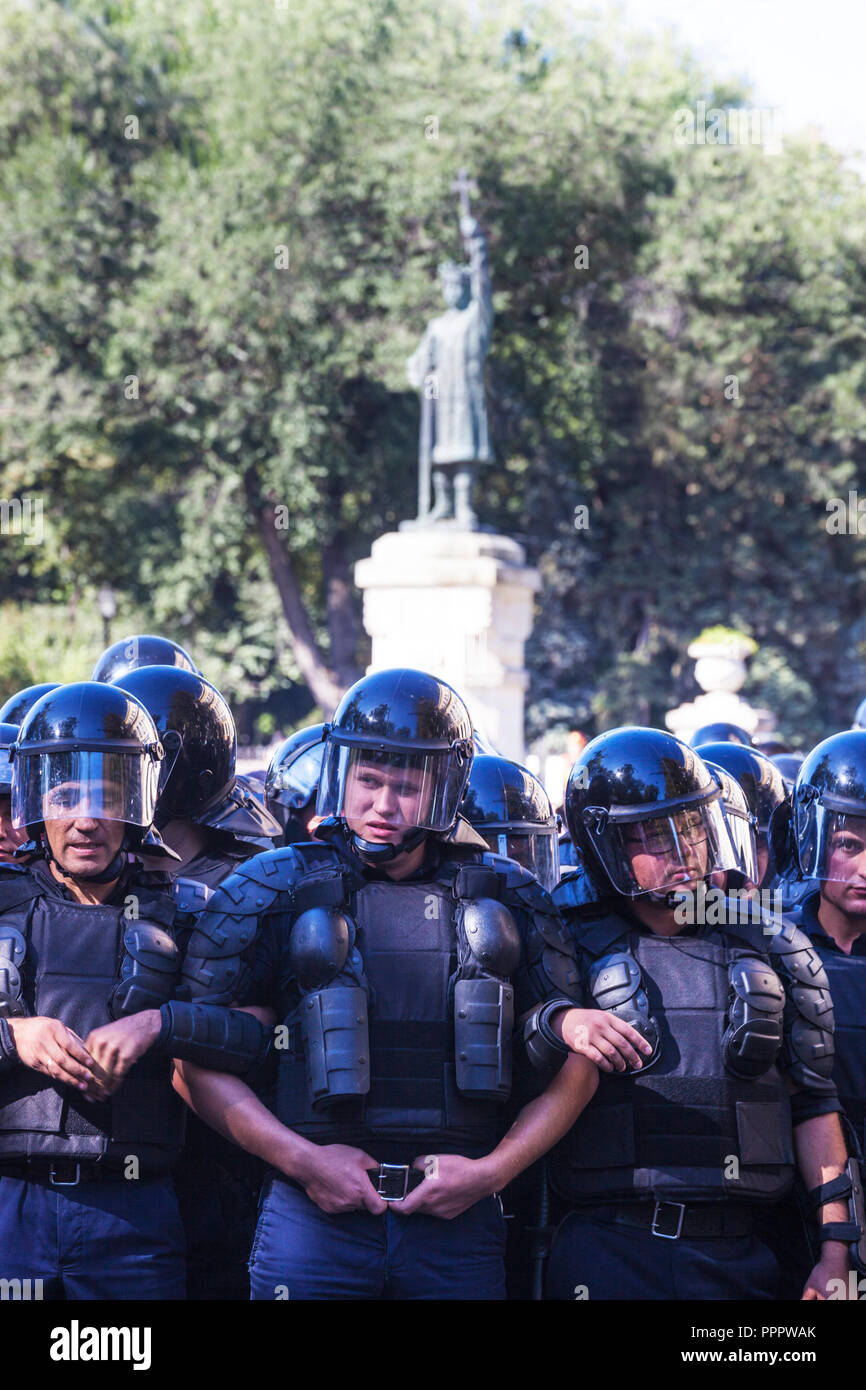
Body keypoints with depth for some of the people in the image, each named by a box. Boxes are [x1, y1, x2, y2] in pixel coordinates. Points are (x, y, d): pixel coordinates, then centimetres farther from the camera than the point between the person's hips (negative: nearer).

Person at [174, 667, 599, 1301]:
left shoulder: (504, 900, 8)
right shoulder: (275, 893, 2)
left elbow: (574, 1065, 10)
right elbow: (198, 1062, -1)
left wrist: (491, 1171, -2)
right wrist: (302, 1160, -9)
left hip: (459, 1223, 1)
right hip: (315, 1215, -1)